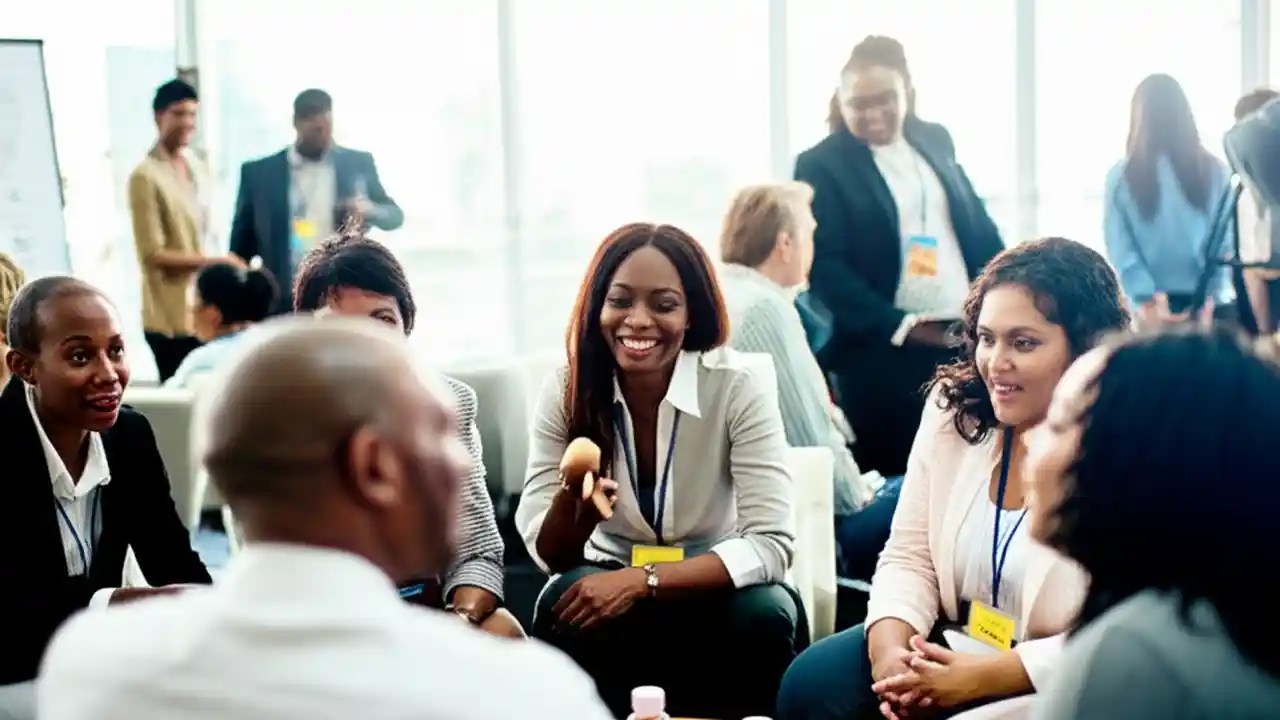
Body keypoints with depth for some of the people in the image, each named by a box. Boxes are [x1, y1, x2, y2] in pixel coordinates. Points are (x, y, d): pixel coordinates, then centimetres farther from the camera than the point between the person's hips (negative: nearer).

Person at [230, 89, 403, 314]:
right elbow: (241, 246, 9)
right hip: (285, 306, 0)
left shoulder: (358, 163, 9)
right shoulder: (259, 172, 6)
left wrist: (367, 209, -12)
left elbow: (395, 215, 11)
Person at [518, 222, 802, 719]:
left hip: (716, 591, -1)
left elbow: (772, 545, -21)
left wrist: (643, 580, -31)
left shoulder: (739, 384, -17)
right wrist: (571, 499, -35)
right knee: (564, 605, -30)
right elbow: (547, 554, -12)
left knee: (766, 614, -32)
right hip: (612, 585, 1)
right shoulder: (566, 391, -11)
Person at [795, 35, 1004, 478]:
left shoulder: (934, 140, 11)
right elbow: (824, 266, -13)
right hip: (884, 351, -5)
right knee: (894, 480, 2)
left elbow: (977, 223, 17)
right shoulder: (821, 165, -6)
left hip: (967, 336, 5)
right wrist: (900, 325, -17)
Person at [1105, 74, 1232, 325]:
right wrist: (1210, 295, -2)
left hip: (1151, 306, 0)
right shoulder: (1215, 171, 0)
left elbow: (1119, 246, -7)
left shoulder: (1121, 177, -3)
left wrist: (1146, 300, -9)